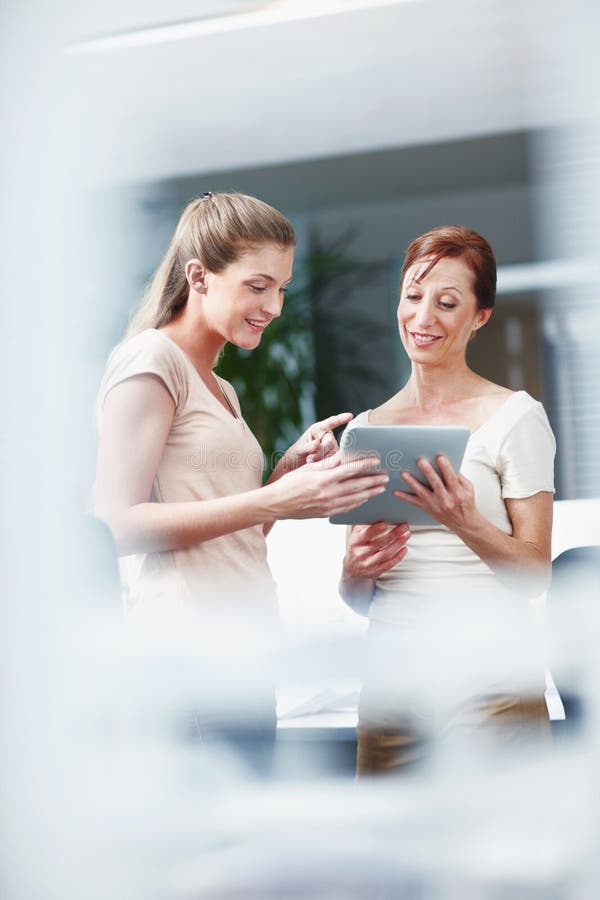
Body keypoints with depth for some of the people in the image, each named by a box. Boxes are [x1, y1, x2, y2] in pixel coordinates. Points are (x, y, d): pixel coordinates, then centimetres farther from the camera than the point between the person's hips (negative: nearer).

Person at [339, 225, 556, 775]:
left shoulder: (514, 416, 0)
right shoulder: (367, 429, 13)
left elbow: (536, 574, -3)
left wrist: (466, 524, -20)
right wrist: (356, 572, -6)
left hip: (489, 682, -4)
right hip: (392, 682, 4)